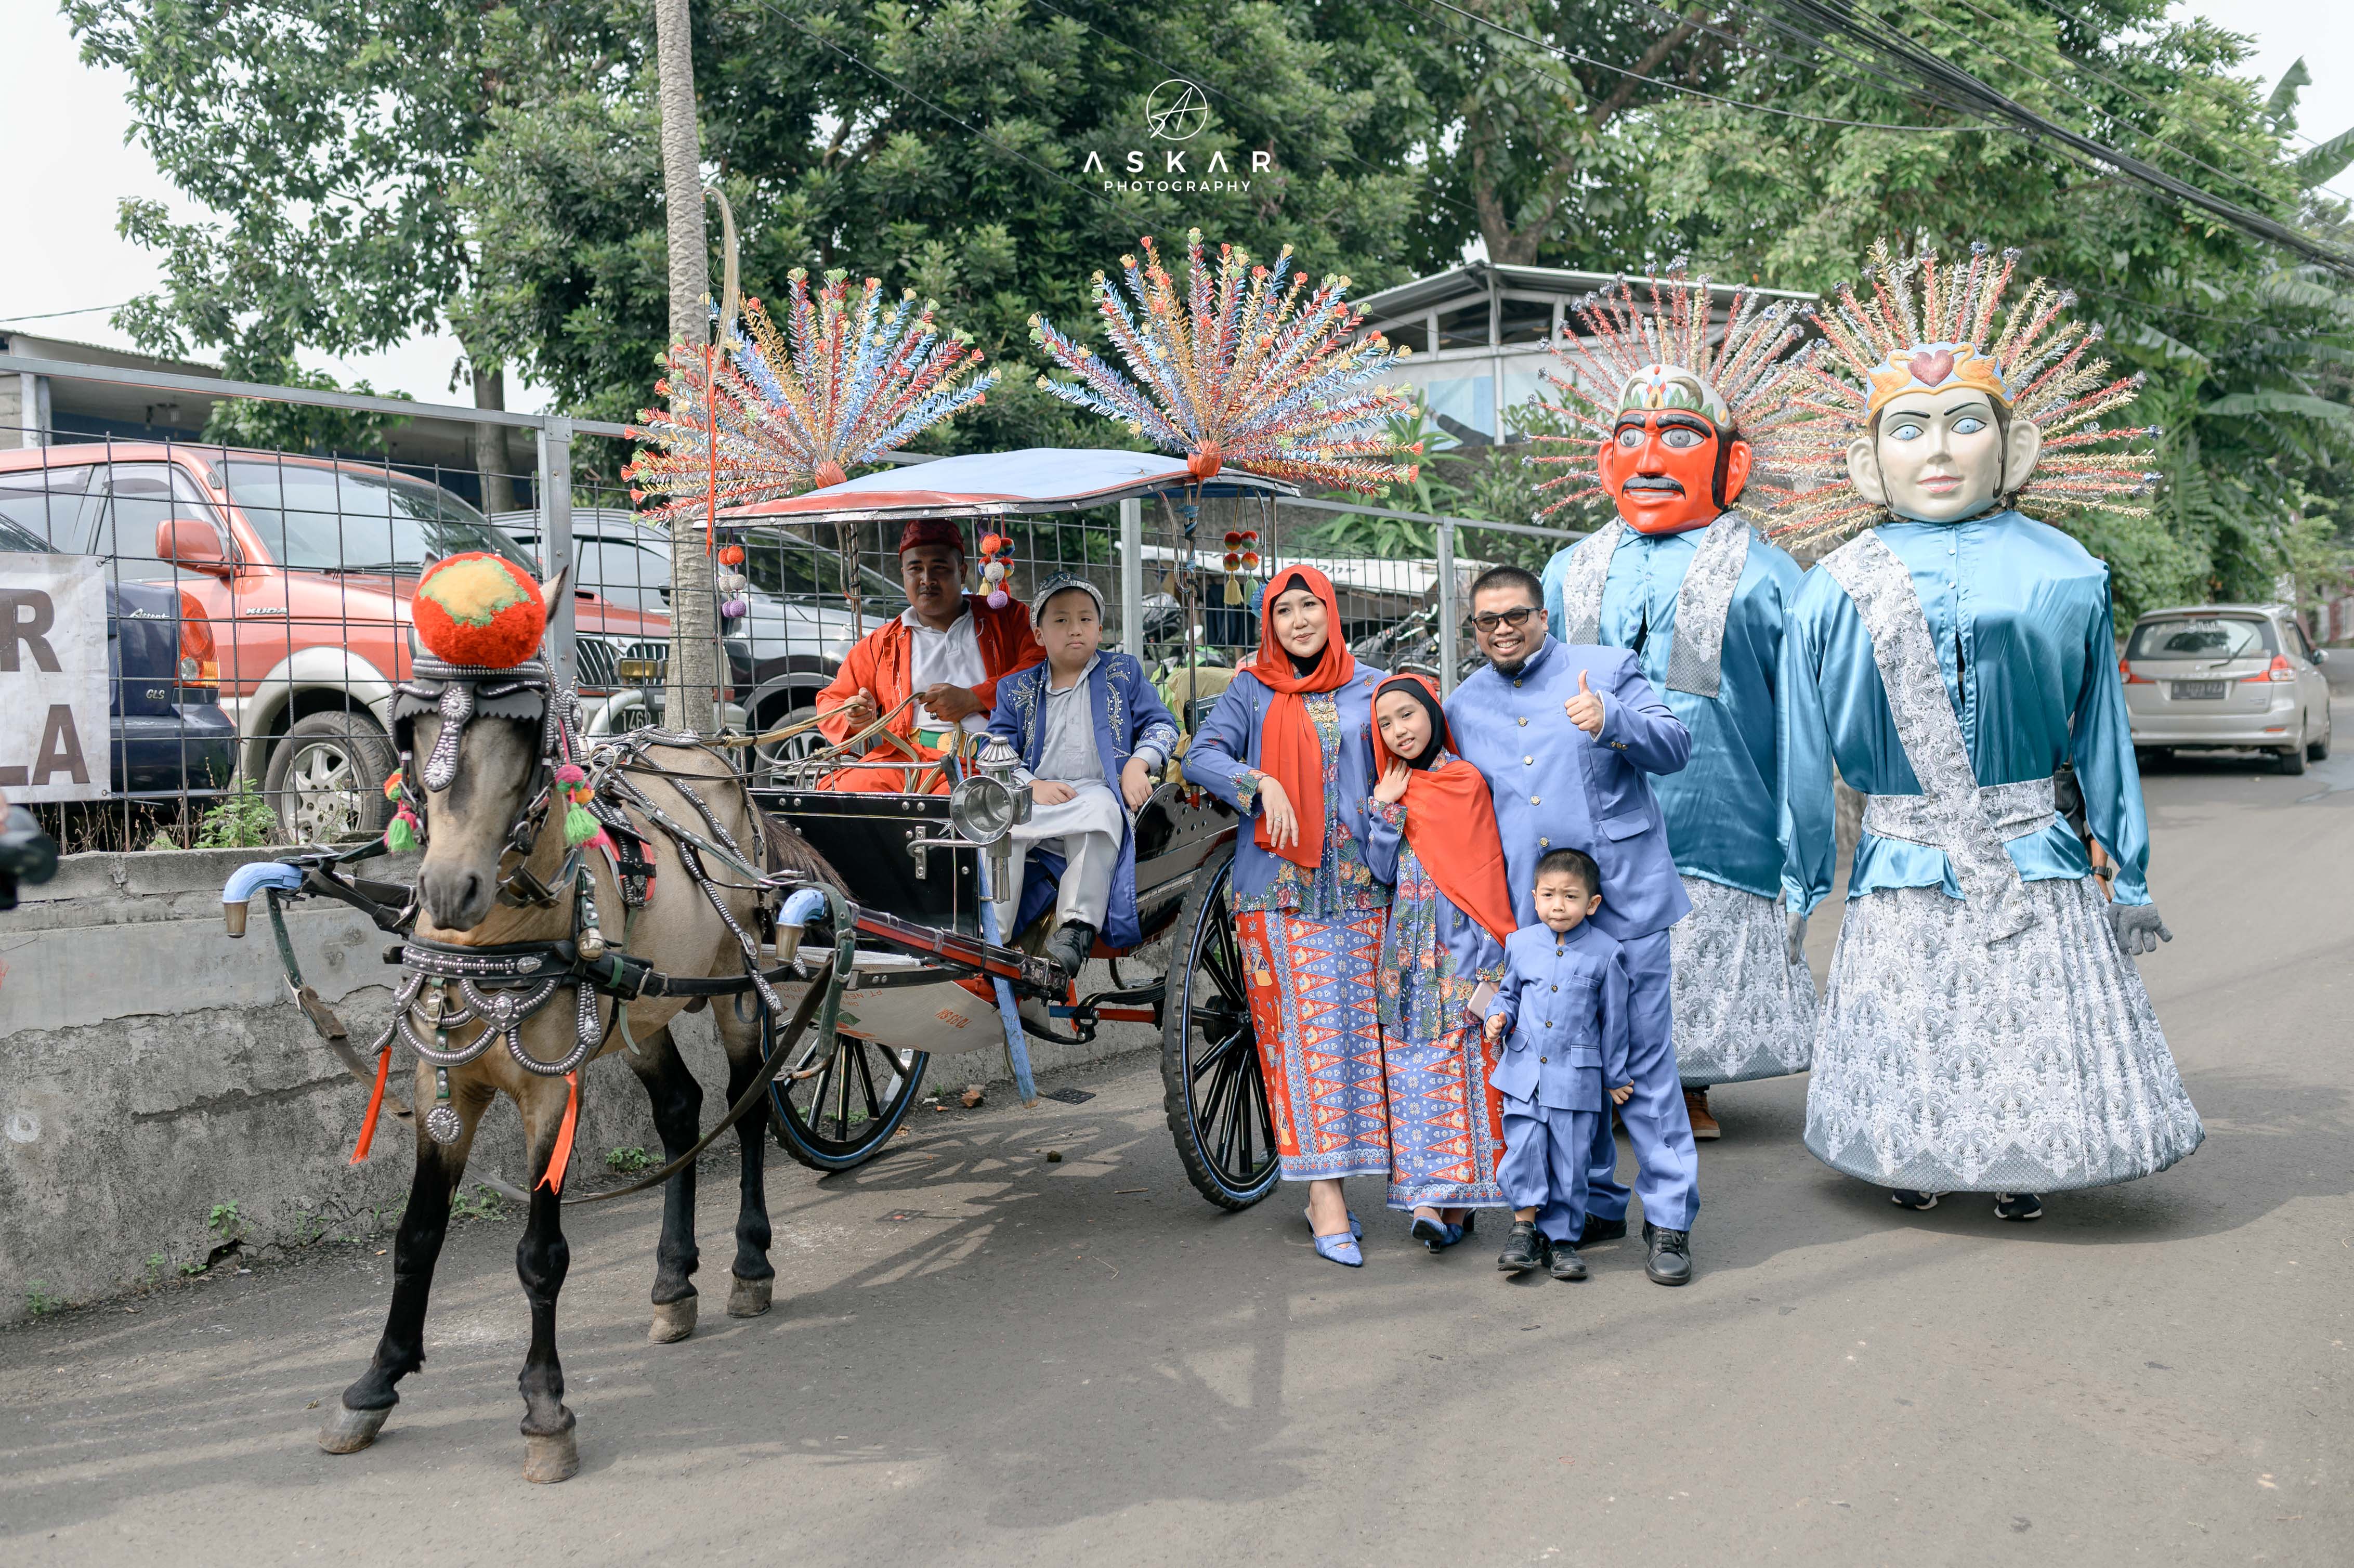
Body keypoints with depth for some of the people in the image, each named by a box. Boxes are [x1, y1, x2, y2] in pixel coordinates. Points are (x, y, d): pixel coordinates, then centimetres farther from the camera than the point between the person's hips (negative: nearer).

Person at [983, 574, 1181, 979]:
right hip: (1036, 799, 2)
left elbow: (1161, 724, 13)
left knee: (1099, 812, -38)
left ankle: (1077, 929, -42)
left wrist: (1138, 764, -9)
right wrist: (1031, 786, -11)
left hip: (1099, 792, -2)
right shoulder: (1016, 688, 20)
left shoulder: (1125, 672, 20)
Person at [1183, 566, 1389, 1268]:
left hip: (1358, 885, 3)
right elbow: (1200, 755, -5)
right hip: (1279, 887, -2)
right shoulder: (1253, 692, 6)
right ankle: (1326, 1196, -5)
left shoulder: (1369, 689, 12)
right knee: (1305, 1027, -6)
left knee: (1356, 1024, 2)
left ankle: (1329, 1186, 11)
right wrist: (1263, 784, -20)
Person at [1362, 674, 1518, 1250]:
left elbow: (1486, 878, -6)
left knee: (1462, 1070, -4)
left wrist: (1489, 966, -12)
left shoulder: (1466, 781, -3)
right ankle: (1431, 1196, 3)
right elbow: (1384, 872, 6)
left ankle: (1454, 1201, -1)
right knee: (1412, 1073, 1)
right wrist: (1384, 808, -7)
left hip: (1460, 947, -5)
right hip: (1407, 954, 5)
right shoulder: (1393, 789, 13)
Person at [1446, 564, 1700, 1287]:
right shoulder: (1463, 707, 14)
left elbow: (1676, 746, -6)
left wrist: (1611, 720, -23)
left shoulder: (1607, 668, 3)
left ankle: (1670, 1218, 4)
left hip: (1622, 900, -3)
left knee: (1646, 1058, -3)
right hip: (1529, 914, 4)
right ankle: (1596, 1203, 22)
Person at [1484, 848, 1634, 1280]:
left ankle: (1561, 1239, 16)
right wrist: (1498, 1017, -3)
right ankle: (1524, 1228, 12)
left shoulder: (1606, 954, -4)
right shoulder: (1521, 944, 3)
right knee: (1523, 1148, -5)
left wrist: (1615, 1076, 10)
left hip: (1576, 1076, -2)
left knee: (1569, 1159, 3)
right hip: (1524, 1070, 2)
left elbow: (1614, 1020, 5)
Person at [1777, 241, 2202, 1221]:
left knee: (2033, 1040, 9)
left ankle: (2021, 1168, 27)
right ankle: (1914, 1164, 27)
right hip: (1899, 876, 0)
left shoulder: (2063, 575, -1)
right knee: (1912, 1043, 8)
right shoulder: (1836, 591, -4)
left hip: (2038, 868, 0)